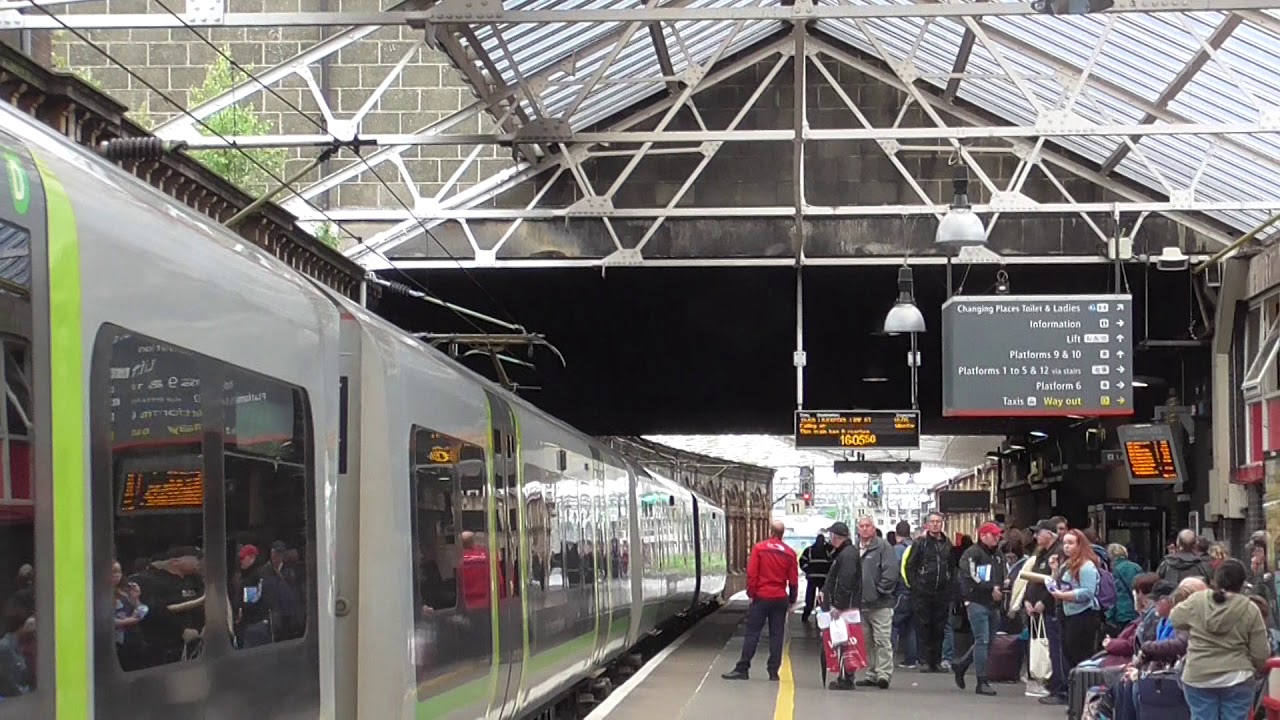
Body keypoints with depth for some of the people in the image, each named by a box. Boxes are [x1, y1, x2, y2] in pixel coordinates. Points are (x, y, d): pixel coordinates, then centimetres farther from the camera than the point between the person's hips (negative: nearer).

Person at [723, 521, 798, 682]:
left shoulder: (759, 548, -7)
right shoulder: (790, 553, 0)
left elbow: (752, 574, -9)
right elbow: (793, 579, 2)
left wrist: (751, 593, 2)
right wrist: (792, 600, 13)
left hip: (761, 597, -2)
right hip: (781, 599, 2)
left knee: (752, 633, 1)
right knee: (776, 635, 6)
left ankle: (742, 669, 0)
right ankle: (774, 671, 6)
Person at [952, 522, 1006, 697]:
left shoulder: (997, 555, 19)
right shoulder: (972, 553, -7)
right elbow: (970, 578, -18)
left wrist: (999, 591, 7)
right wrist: (992, 589, -14)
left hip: (993, 604, 8)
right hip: (977, 602, -8)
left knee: (989, 641, 10)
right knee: (982, 641, -9)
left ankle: (960, 664, 27)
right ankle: (982, 682, -5)